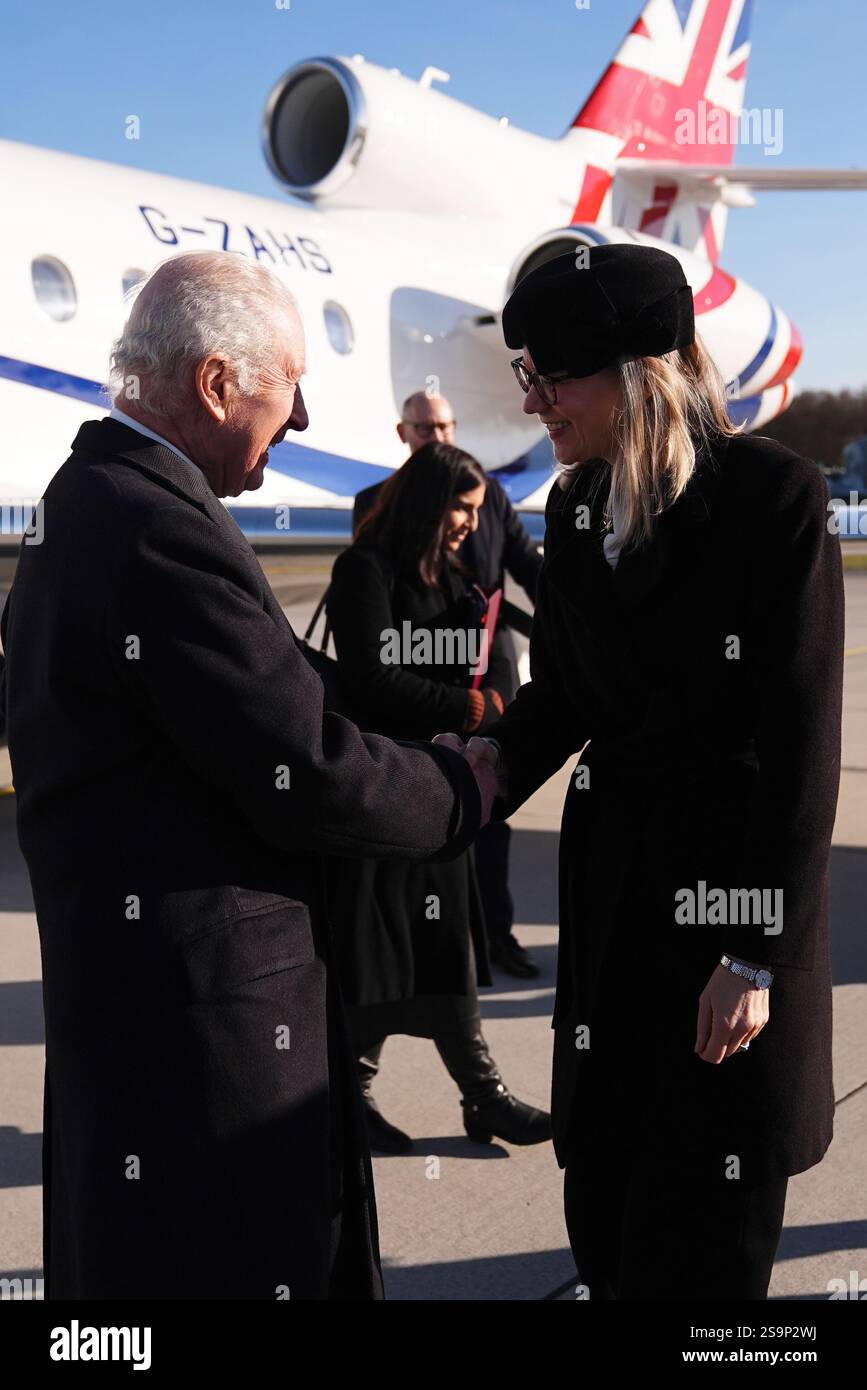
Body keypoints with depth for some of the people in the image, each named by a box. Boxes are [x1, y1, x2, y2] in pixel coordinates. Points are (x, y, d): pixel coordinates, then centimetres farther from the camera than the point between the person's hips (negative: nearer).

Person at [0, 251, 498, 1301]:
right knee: (233, 1262, 4)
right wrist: (465, 791, -4)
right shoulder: (159, 529, -22)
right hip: (205, 1011, -10)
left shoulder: (85, 504, 10)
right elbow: (308, 776, -22)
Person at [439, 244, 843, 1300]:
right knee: (600, 1203, 16)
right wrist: (494, 760, -10)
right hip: (610, 877, 6)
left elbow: (801, 745, -16)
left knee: (702, 1230, 8)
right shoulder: (576, 507, 3)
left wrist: (756, 955, -15)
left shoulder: (773, 494, -16)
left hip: (739, 884, -6)